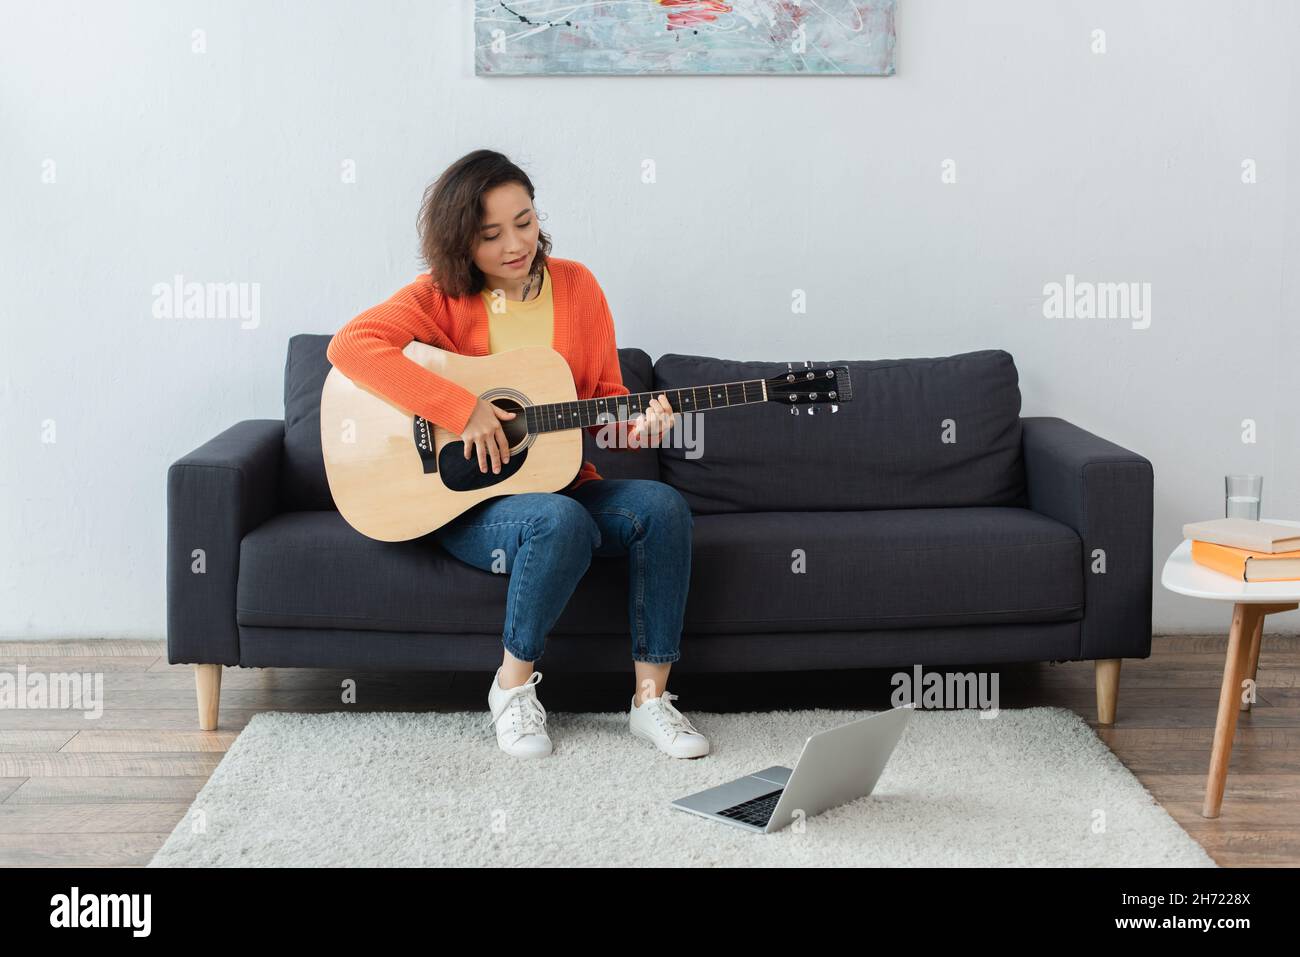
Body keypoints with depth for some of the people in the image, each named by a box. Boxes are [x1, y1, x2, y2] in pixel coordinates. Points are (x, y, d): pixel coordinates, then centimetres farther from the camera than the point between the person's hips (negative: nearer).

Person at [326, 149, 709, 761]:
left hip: (561, 481, 4)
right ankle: (513, 685, -14)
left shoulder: (575, 285, 5)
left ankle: (650, 698, -17)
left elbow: (604, 397, 9)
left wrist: (633, 427, -15)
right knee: (561, 521, -36)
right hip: (464, 500, -4)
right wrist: (461, 408, -29)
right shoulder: (441, 297, -6)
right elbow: (349, 345, -24)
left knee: (663, 507, -23)